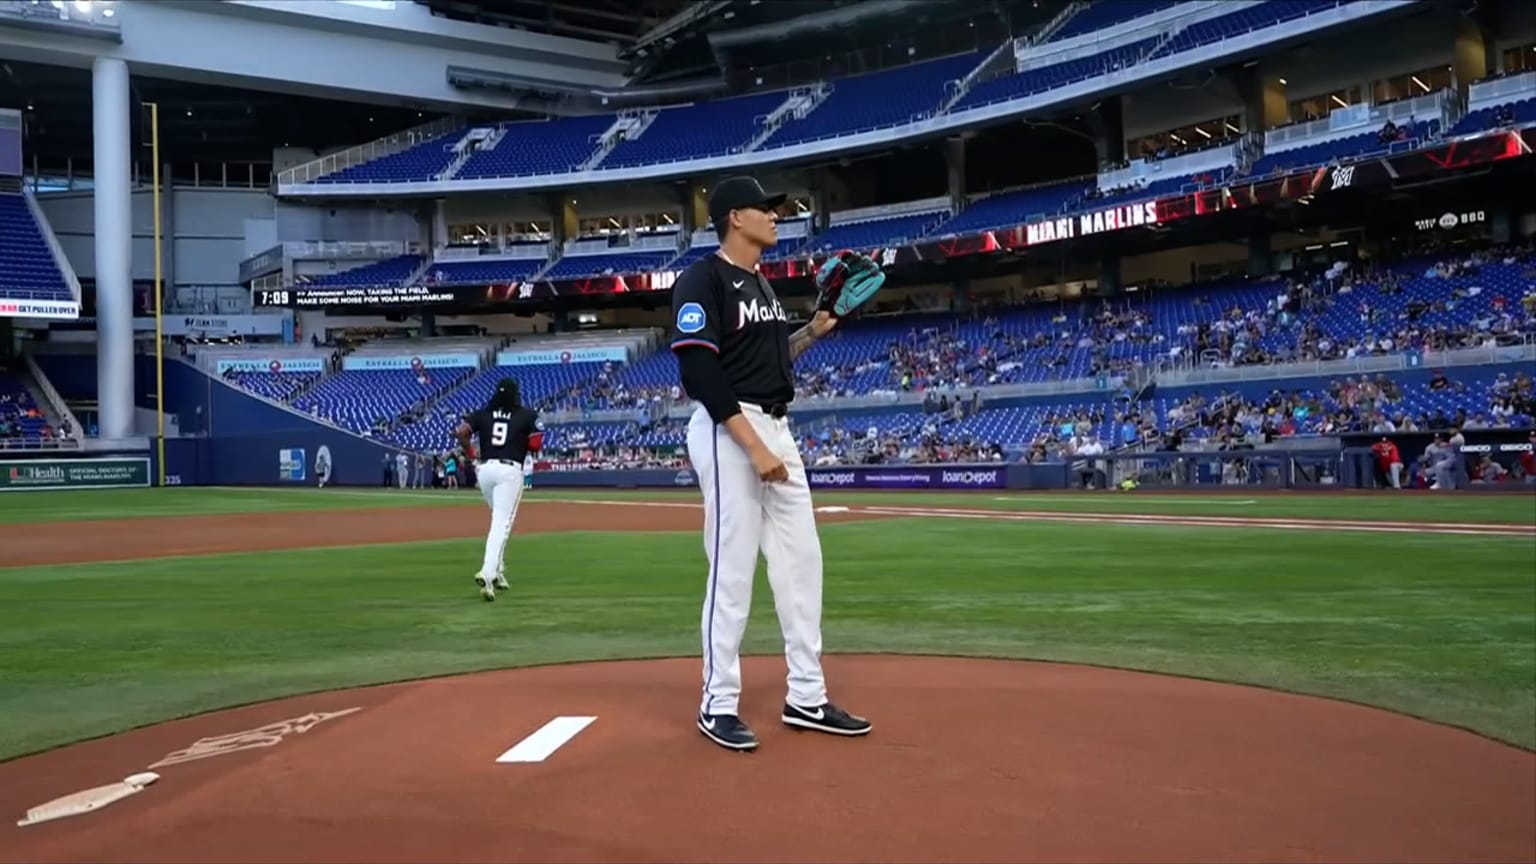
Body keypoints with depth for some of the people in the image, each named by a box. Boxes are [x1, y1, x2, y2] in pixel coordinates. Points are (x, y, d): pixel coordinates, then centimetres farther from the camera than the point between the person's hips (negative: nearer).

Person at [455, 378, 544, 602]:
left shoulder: (482, 413, 11)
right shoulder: (528, 415, 4)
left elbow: (460, 432, -2)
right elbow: (536, 445, -2)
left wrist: (471, 454, 10)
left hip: (485, 469, 5)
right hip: (510, 470, -5)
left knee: (499, 520, 23)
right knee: (502, 524, -10)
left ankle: (498, 571, 19)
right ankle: (487, 572, -28)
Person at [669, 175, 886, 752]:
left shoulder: (763, 286, 19)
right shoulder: (702, 281, -9)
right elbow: (700, 373, -19)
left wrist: (815, 329, 14)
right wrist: (754, 446, -23)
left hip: (777, 430, 9)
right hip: (729, 434, -9)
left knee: (801, 564, 8)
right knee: (733, 570, -6)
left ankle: (806, 699, 17)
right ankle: (718, 705, 8)